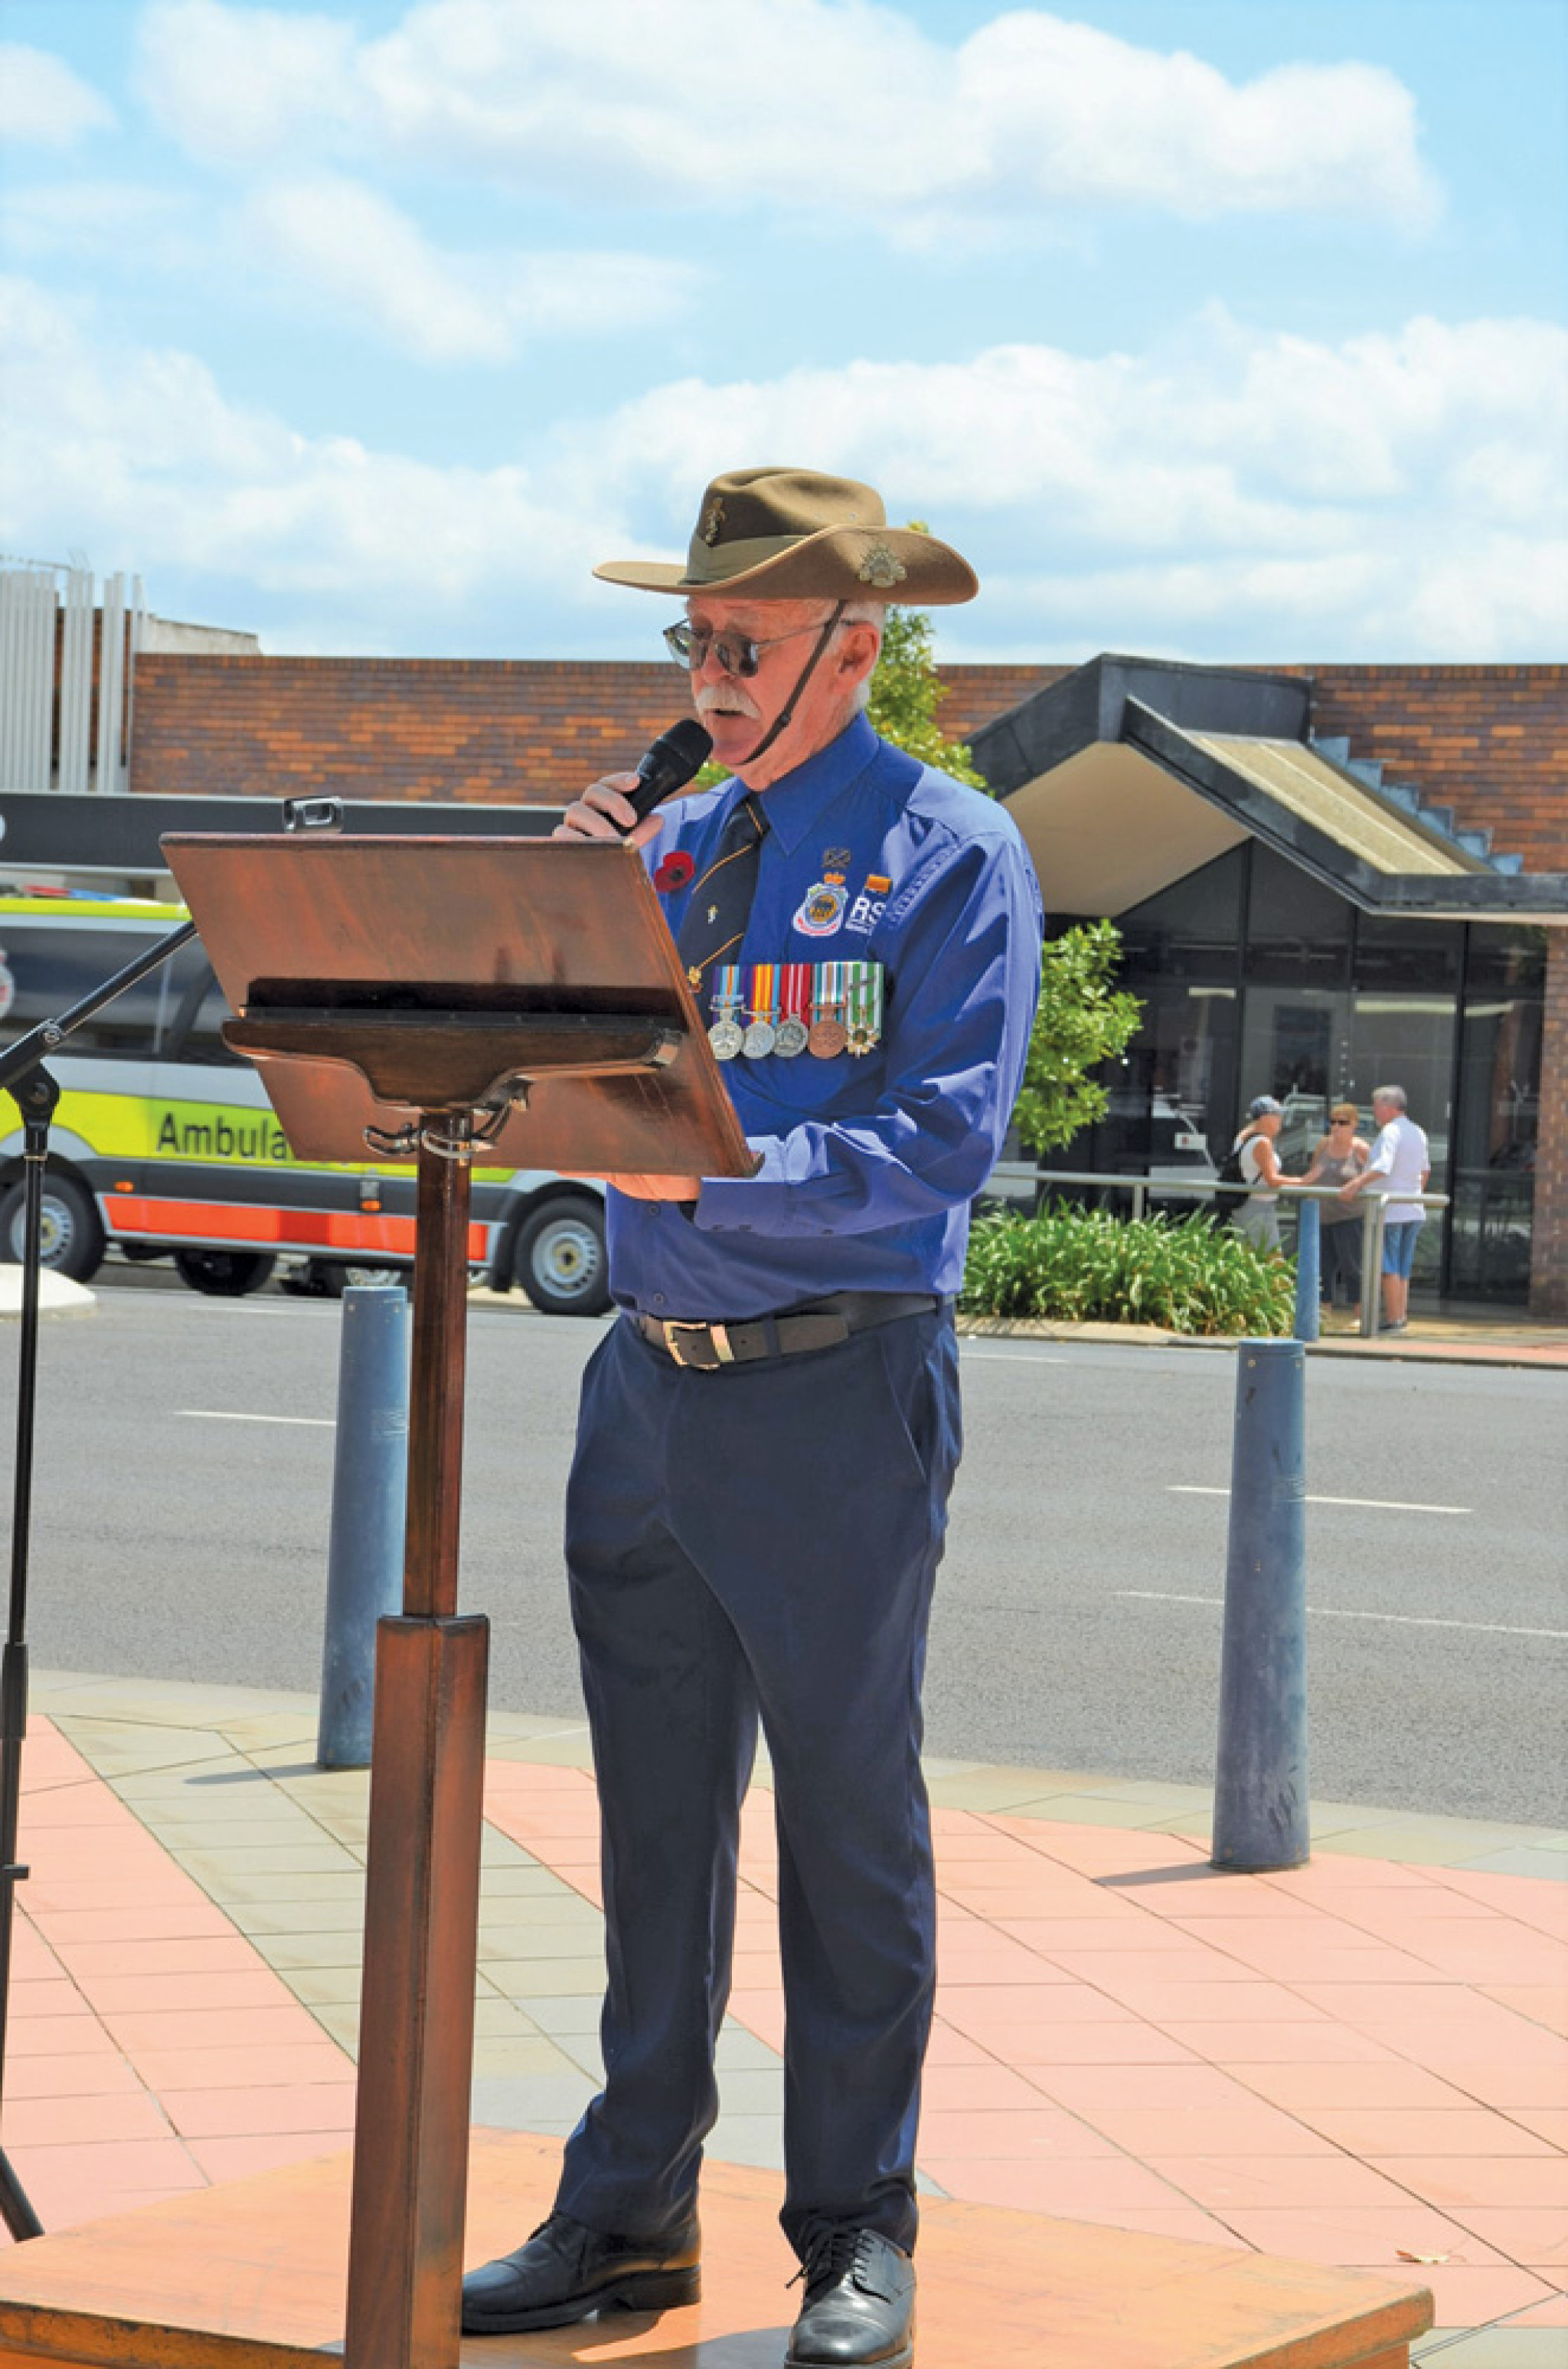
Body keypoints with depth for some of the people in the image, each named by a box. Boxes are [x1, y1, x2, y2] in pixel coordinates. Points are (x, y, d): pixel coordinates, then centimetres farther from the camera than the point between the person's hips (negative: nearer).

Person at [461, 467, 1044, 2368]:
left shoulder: (953, 856, -5)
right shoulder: (677, 839, 13)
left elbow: (943, 1140, -15)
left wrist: (722, 1171, -25)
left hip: (838, 1390, -6)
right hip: (652, 1376, 6)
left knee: (849, 1818, 2)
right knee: (656, 1815, 11)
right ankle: (629, 2215, 19)